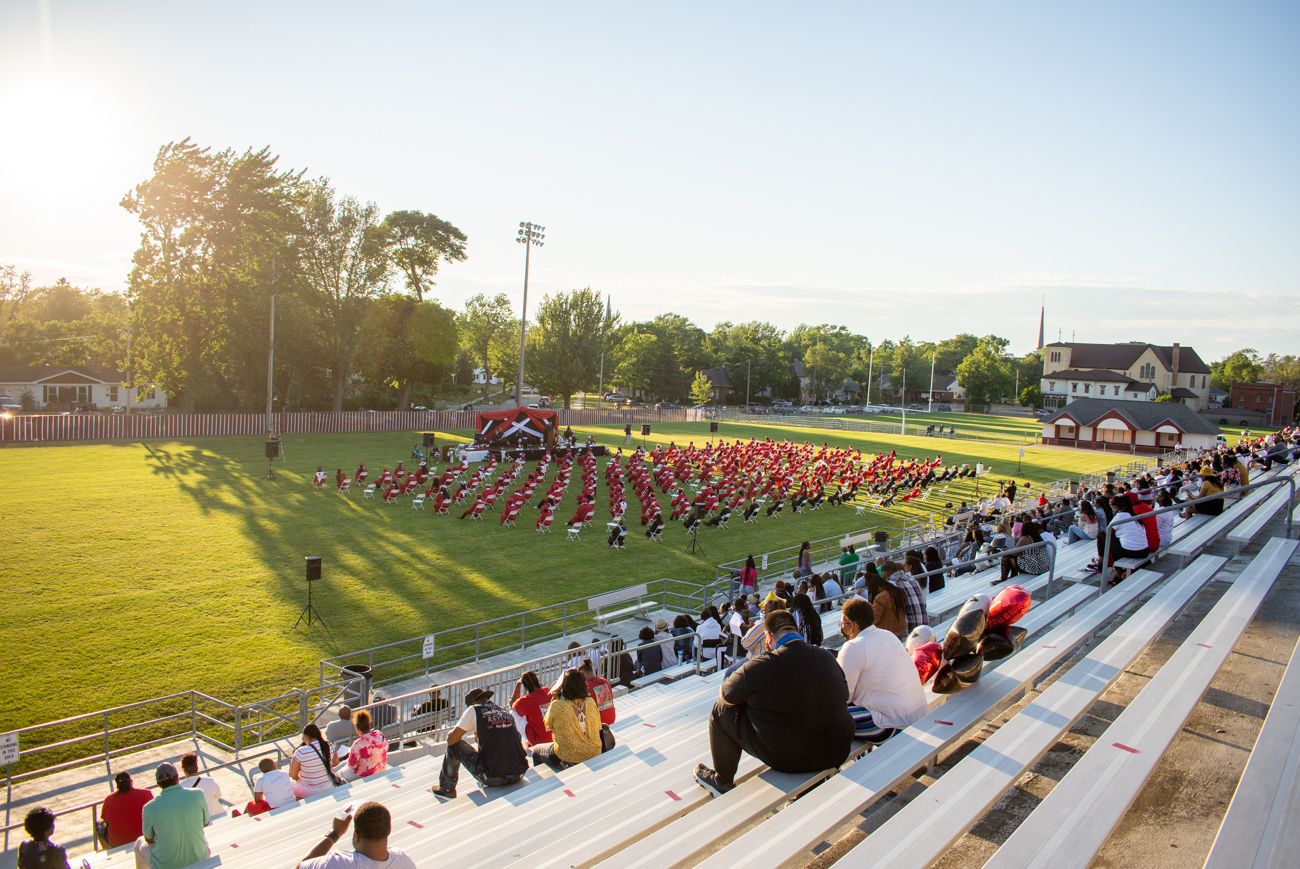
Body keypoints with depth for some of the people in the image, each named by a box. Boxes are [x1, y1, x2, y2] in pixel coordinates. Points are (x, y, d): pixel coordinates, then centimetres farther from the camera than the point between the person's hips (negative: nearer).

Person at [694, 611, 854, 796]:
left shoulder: (762, 665, -19)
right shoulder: (828, 657, -4)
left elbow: (725, 695, -4)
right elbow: (844, 695, 14)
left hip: (788, 760, -6)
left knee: (721, 710, 10)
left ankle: (722, 782, 28)